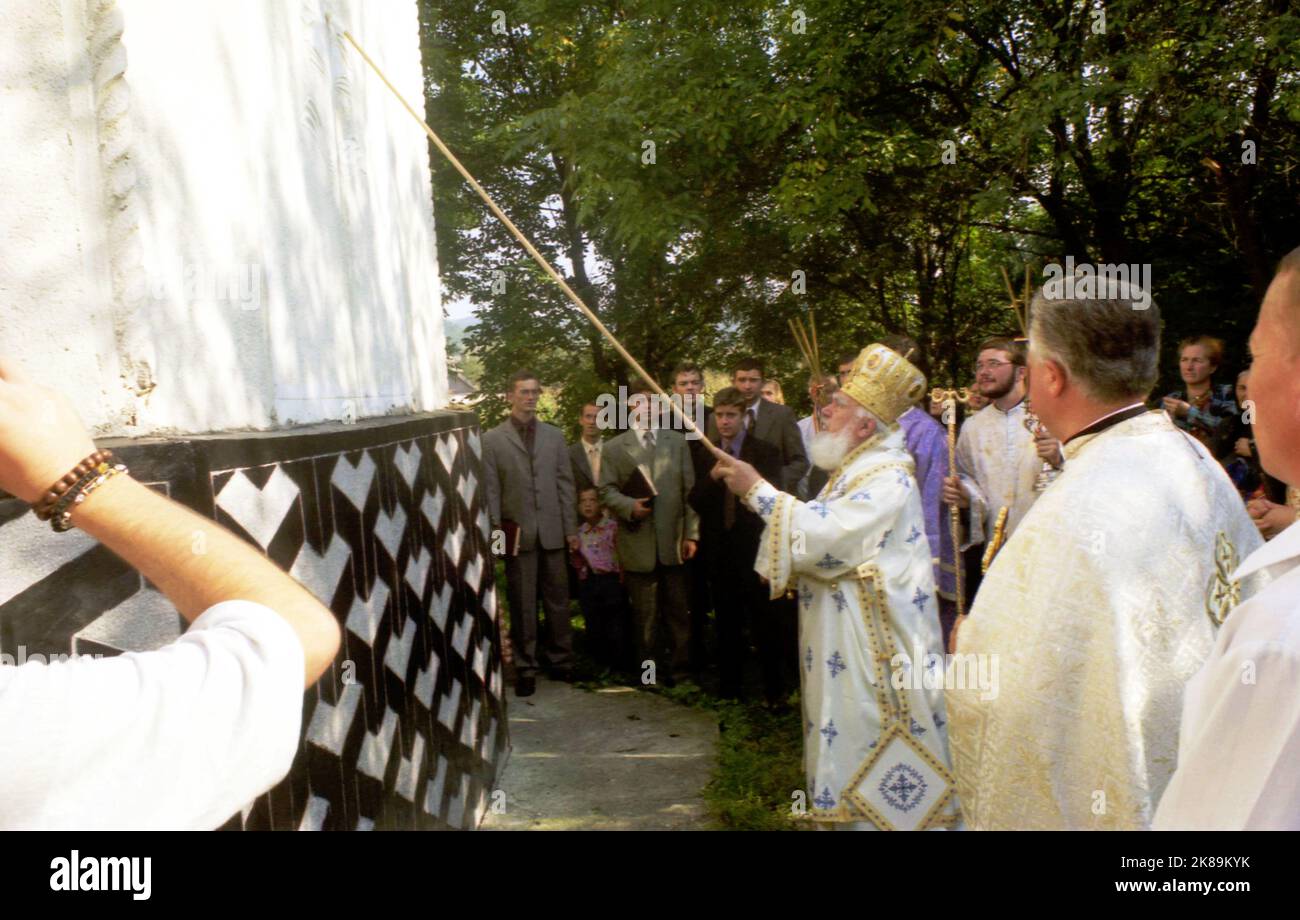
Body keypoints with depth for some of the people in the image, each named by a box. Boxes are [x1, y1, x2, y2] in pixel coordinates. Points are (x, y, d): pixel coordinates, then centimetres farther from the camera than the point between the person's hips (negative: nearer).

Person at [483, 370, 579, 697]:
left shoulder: (554, 435, 9)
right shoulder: (492, 439, 0)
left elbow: (565, 484, 9)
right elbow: (490, 491, -1)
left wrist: (571, 528, 5)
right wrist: (495, 531, -7)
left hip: (552, 532, 2)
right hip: (517, 533, -2)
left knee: (558, 601, 8)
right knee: (522, 605, 5)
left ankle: (560, 659, 22)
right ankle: (526, 667, 15)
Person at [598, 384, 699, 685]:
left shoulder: (677, 441, 11)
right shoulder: (614, 448, 7)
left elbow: (690, 489, 7)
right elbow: (607, 491, 3)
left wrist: (692, 533, 0)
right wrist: (630, 506, -17)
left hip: (673, 541, 1)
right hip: (638, 544, -1)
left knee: (678, 609, 7)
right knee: (645, 613, 6)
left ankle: (680, 666, 18)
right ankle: (648, 669, 17)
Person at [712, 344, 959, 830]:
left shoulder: (887, 479, -18)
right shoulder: (855, 471, 13)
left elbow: (825, 536, -27)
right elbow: (820, 533, 17)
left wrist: (758, 490, -20)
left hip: (870, 648, -10)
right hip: (842, 644, 10)